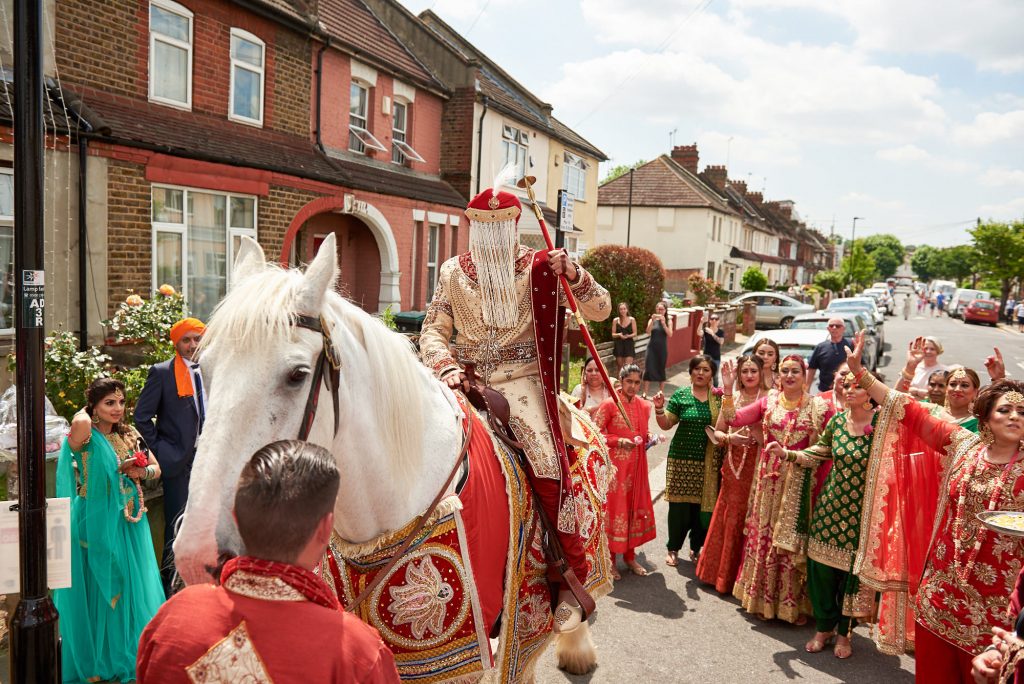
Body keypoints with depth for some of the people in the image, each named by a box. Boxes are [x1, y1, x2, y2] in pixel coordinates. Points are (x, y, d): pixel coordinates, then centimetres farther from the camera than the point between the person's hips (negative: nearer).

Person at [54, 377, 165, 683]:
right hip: (99, 523, -5)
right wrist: (85, 413, -14)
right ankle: (101, 657, 22)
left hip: (130, 522, 5)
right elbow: (80, 422, -37)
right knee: (102, 585, 4)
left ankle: (131, 651, 30)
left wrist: (141, 472, -10)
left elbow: (156, 468, 11)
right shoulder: (87, 436, -12)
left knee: (131, 583, 13)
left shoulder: (129, 434, 5)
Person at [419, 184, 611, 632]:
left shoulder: (539, 269, 4)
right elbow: (433, 330, 9)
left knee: (546, 459, -24)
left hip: (520, 377, -3)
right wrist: (446, 364, -12)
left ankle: (572, 581, -11)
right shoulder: (454, 271, 11)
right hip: (467, 377, 4)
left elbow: (601, 311, 2)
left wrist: (572, 275, -16)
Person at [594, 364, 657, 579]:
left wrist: (648, 439, -1)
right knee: (614, 508, 0)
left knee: (634, 506, 12)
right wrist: (619, 441, -19)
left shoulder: (644, 406, 7)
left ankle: (630, 556, 27)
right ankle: (610, 559, 13)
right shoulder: (609, 404, -10)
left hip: (636, 466, 5)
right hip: (615, 465, -5)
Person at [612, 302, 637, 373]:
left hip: (629, 344, -1)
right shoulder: (616, 320, 4)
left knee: (628, 366, -11)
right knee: (620, 366, 4)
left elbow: (635, 333, 3)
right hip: (619, 345, 1)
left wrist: (628, 336, -16)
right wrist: (619, 335, -15)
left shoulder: (632, 320, 3)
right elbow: (613, 334, 5)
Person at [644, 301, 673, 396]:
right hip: (652, 347, 0)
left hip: (662, 348, 0)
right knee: (648, 369, -6)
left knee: (661, 370, 6)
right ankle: (645, 393, -4)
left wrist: (663, 323, -21)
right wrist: (652, 321, -24)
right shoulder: (652, 320, 3)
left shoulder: (668, 321, 2)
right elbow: (648, 332, -11)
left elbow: (670, 335, -10)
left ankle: (661, 393, 15)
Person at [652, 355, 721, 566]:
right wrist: (659, 408, -17)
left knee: (702, 506, 6)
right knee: (679, 505, 2)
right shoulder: (680, 395, 1)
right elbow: (666, 424, 0)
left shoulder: (718, 397, 4)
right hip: (682, 459, -1)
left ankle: (696, 547, 27)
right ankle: (673, 549, 20)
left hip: (708, 462, 1)